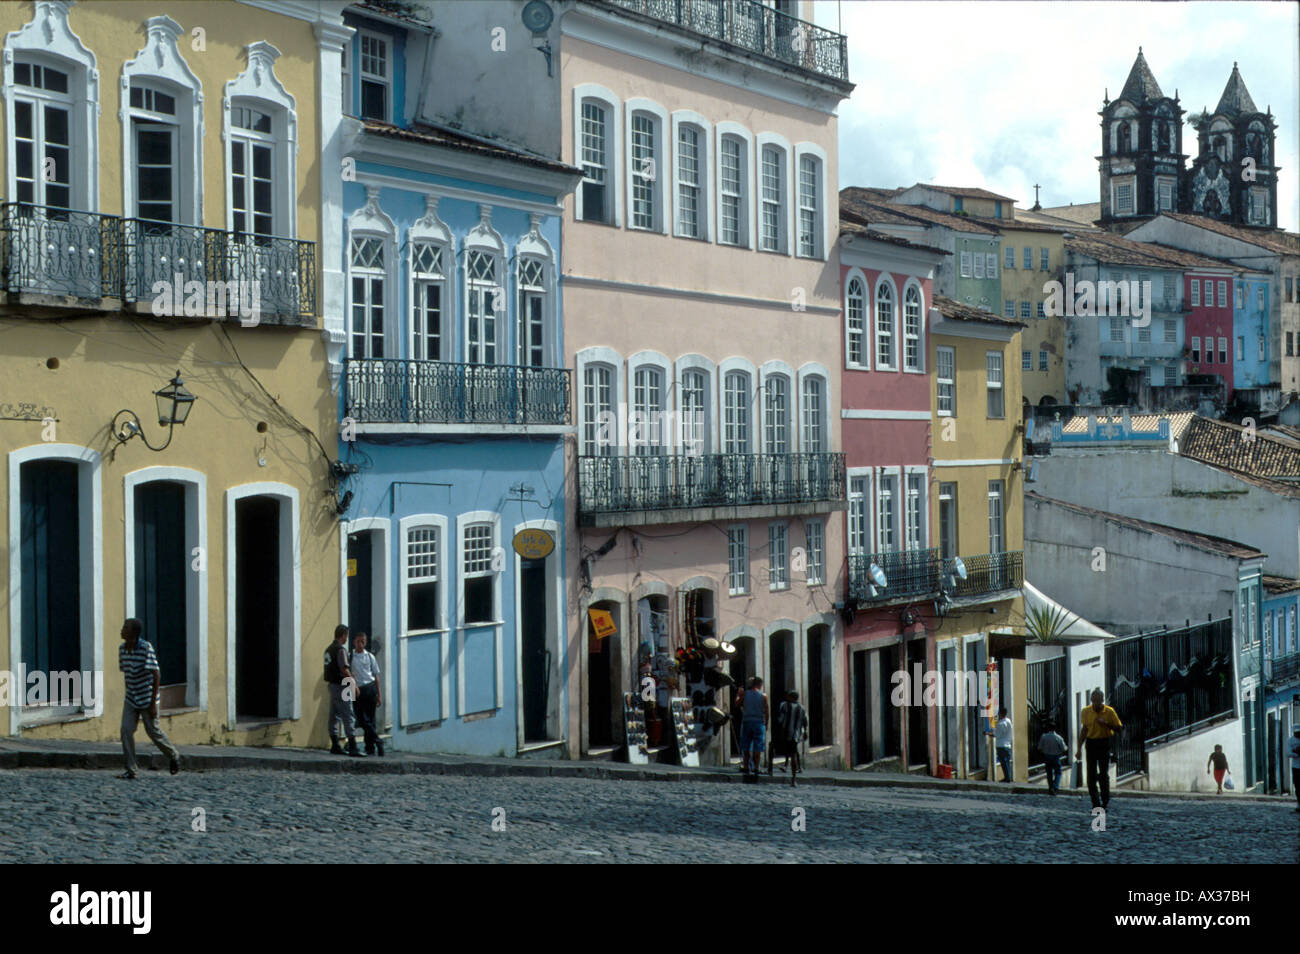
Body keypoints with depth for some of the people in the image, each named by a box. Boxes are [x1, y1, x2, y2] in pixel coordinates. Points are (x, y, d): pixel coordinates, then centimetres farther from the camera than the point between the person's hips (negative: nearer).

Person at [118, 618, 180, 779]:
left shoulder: (146, 648, -19)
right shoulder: (122, 649, 0)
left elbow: (156, 675, -19)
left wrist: (153, 703, -20)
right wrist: (129, 694, 17)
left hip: (147, 697, -5)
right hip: (131, 698, 5)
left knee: (153, 731, 4)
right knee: (126, 730, -7)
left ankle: (174, 756, 29)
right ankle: (131, 770, -3)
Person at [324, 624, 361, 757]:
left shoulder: (329, 649, 14)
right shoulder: (341, 649, -15)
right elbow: (344, 670, -21)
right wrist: (354, 684, -13)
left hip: (332, 685, 9)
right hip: (341, 686, -9)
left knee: (334, 716, 11)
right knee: (348, 716, -10)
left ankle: (335, 746, 15)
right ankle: (352, 748, -13)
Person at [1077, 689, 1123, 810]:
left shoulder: (1109, 711, -5)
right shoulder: (1086, 711, 3)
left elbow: (1119, 728, 0)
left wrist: (1106, 723, -17)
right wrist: (1079, 748, 13)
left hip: (1104, 744, -3)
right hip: (1091, 744, 3)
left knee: (1104, 774, -8)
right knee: (1091, 775, 1)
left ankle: (1106, 802, 4)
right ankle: (1095, 803, 9)